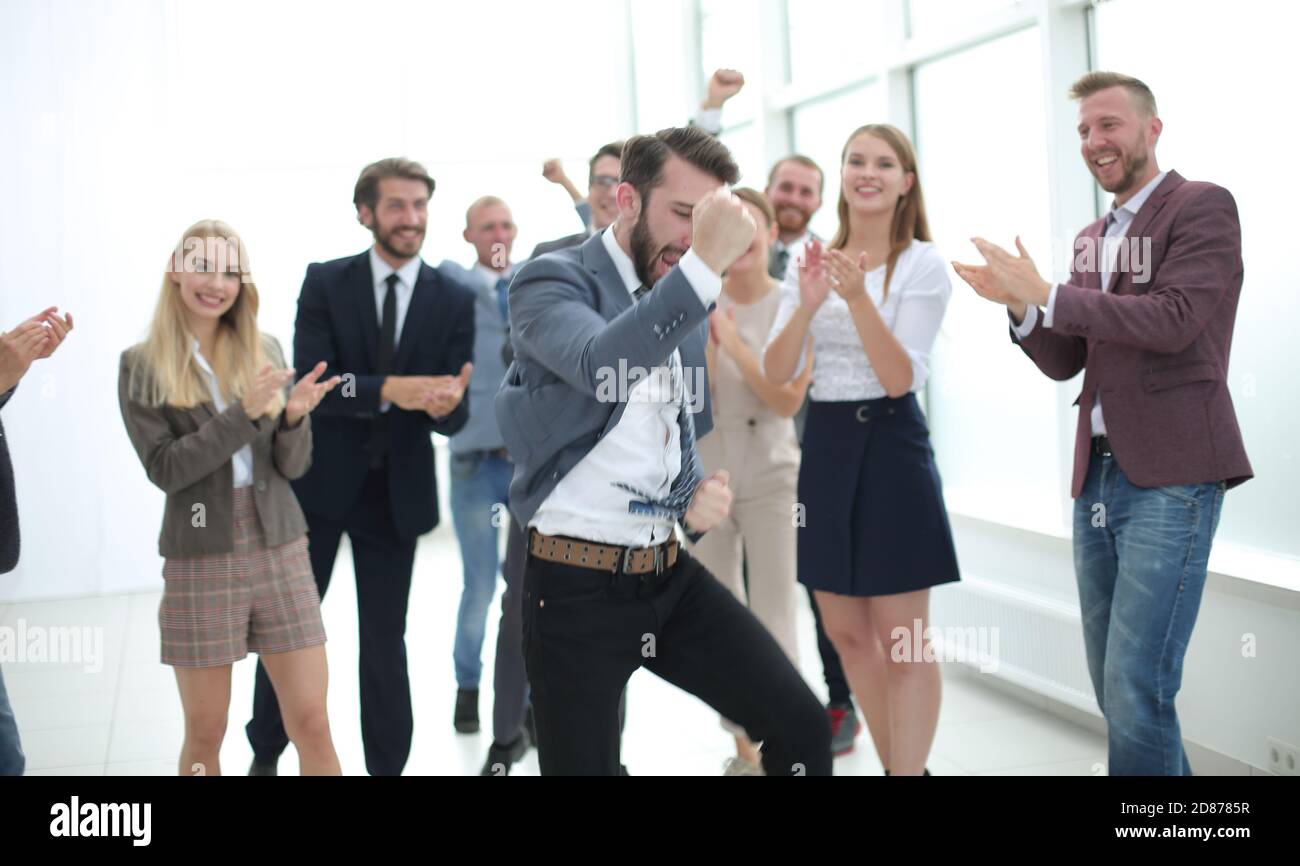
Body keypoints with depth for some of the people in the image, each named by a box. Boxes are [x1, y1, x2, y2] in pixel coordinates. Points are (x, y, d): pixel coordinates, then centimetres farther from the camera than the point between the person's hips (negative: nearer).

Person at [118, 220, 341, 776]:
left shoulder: (264, 351, 6)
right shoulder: (141, 366, -1)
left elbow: (293, 466, 4)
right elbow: (165, 468, -11)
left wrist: (294, 415, -17)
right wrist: (245, 412, -19)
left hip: (279, 548, 2)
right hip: (201, 559, -2)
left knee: (311, 725, 1)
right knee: (205, 734, 8)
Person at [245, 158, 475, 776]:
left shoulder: (454, 300, -3)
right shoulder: (325, 283, -5)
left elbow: (453, 414, -6)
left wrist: (447, 404, -30)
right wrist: (390, 389, -31)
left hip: (397, 492, 0)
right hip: (319, 481, 0)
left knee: (385, 640, 10)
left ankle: (387, 766, 24)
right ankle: (265, 754, 34)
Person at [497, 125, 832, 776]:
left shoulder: (685, 305, 12)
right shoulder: (550, 281, -9)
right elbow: (600, 364, -32)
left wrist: (698, 500, 2)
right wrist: (705, 264, -37)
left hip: (670, 574, 6)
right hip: (576, 585, -6)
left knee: (800, 727, -4)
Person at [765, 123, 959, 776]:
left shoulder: (922, 264, -6)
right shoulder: (811, 262, 7)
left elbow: (901, 378, -15)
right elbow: (776, 372, -2)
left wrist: (859, 297, -28)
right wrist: (808, 304, -19)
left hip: (891, 446, -5)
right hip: (824, 445, 6)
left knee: (902, 639, 0)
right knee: (847, 634, 14)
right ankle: (895, 766, 30)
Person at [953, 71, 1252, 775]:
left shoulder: (1203, 207, -3)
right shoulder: (1092, 239, 18)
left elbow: (1175, 319, -18)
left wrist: (1045, 295, -17)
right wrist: (1020, 306, -4)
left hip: (1170, 478, -7)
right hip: (1098, 476, 8)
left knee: (1136, 691, -13)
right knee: (1113, 689, 12)